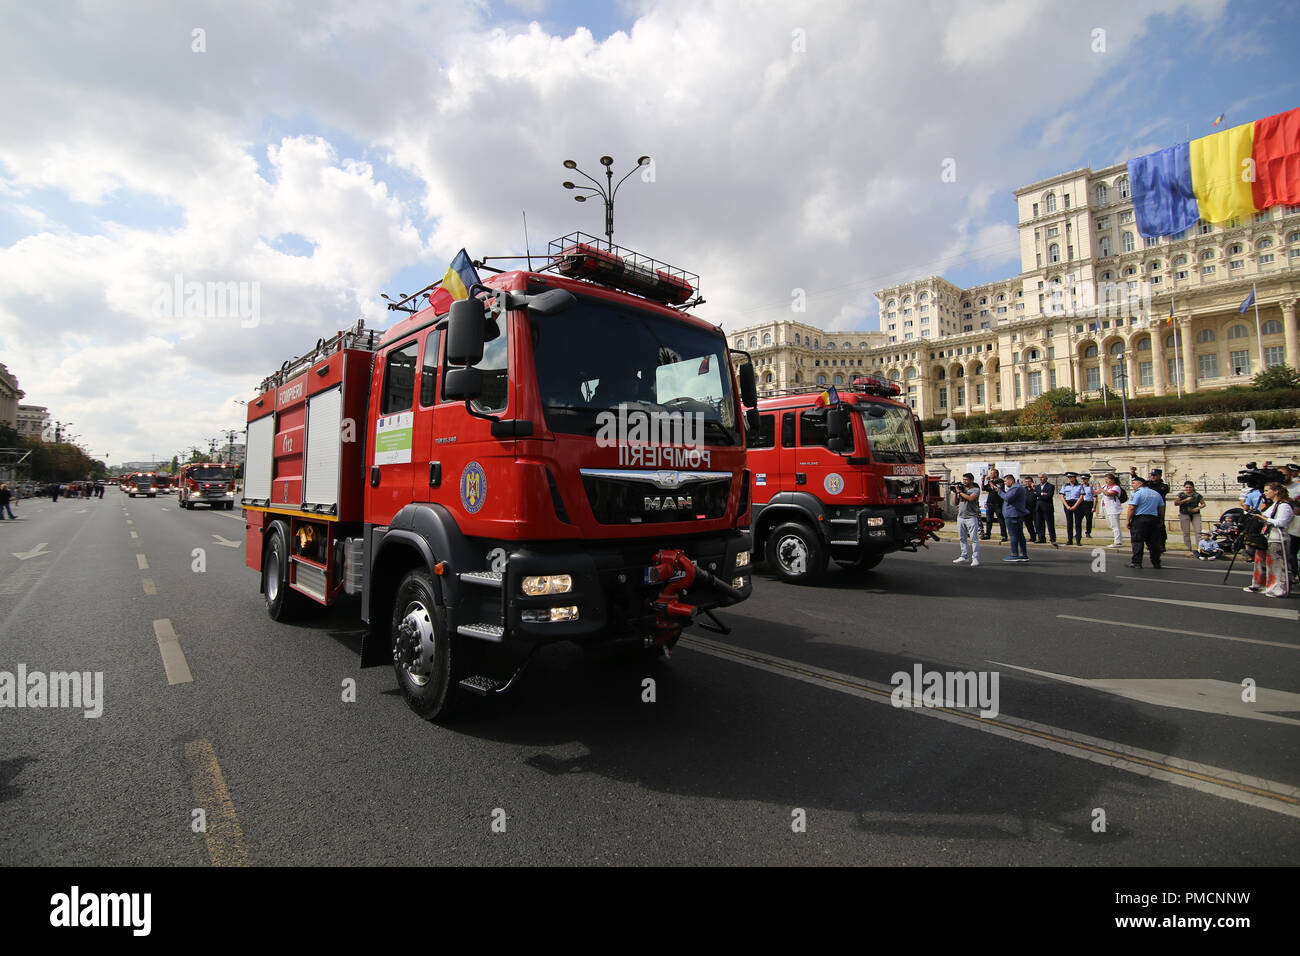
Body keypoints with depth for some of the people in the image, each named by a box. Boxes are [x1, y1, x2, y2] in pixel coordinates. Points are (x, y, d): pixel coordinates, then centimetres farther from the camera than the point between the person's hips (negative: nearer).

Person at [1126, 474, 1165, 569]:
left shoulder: (1137, 493, -8)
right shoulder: (1156, 493, 14)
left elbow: (1132, 508, -15)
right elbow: (1162, 507, 18)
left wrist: (1128, 520, -10)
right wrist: (1160, 520, 26)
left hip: (1139, 519, -7)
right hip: (1153, 519, 7)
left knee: (1137, 541, -5)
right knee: (1153, 541, 13)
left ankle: (1136, 562, -6)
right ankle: (1156, 563, 17)